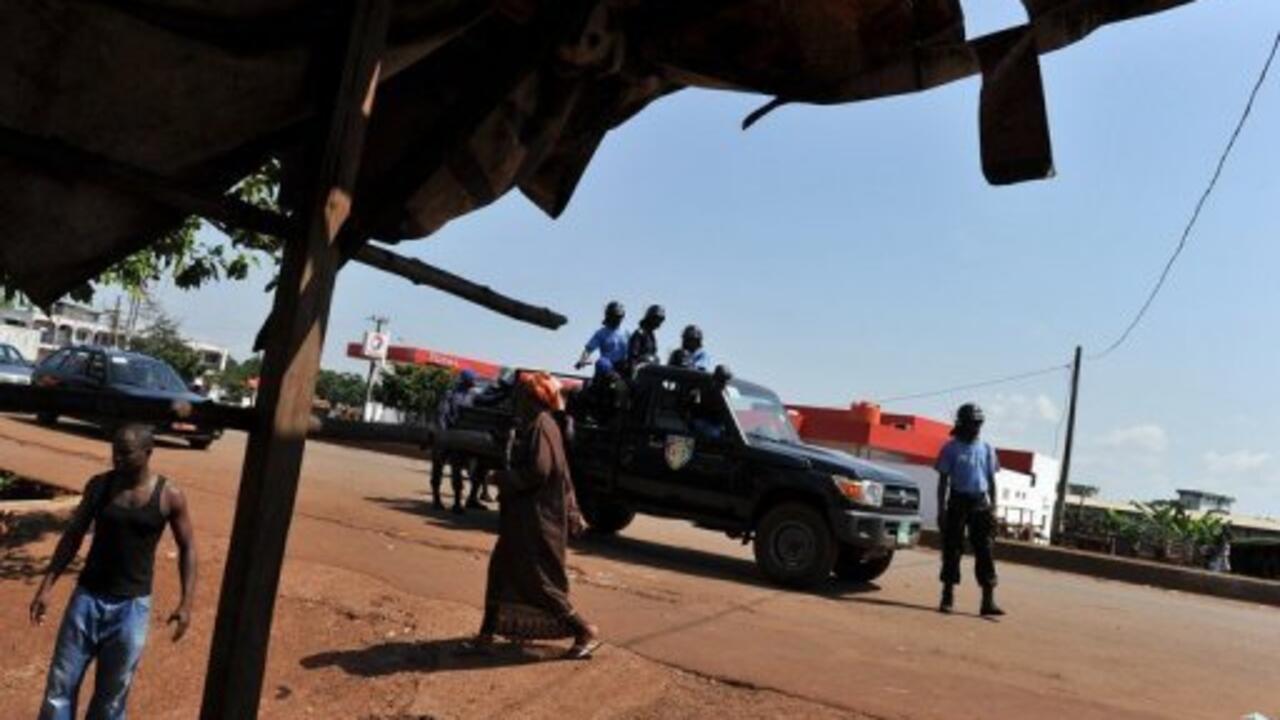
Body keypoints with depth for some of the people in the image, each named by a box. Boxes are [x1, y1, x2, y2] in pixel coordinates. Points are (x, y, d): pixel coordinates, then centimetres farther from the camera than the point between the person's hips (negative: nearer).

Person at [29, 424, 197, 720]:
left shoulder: (169, 497, -11)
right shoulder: (99, 485, -4)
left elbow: (188, 548, -2)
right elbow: (73, 536, 6)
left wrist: (186, 602, -8)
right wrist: (46, 586, 1)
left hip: (132, 605, -2)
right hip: (88, 597, 2)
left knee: (113, 692, 11)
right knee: (61, 683, 6)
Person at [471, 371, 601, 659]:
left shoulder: (540, 425, -17)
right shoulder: (537, 425, 13)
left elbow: (538, 471, -25)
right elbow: (559, 473, 17)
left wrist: (505, 478, -11)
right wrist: (572, 515, 20)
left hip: (536, 517, -10)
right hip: (525, 515, 10)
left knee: (539, 580, -2)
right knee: (500, 570, 14)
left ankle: (586, 632, 6)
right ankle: (487, 633, 23)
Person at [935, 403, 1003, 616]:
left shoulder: (986, 449, 8)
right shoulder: (951, 449, 0)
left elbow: (991, 481, 12)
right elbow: (943, 481, 0)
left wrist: (993, 508, 5)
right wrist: (941, 510, -5)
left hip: (981, 503, 2)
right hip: (958, 501, -2)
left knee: (984, 550, -1)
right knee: (952, 549, 3)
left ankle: (988, 600, -1)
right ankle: (948, 596, 13)